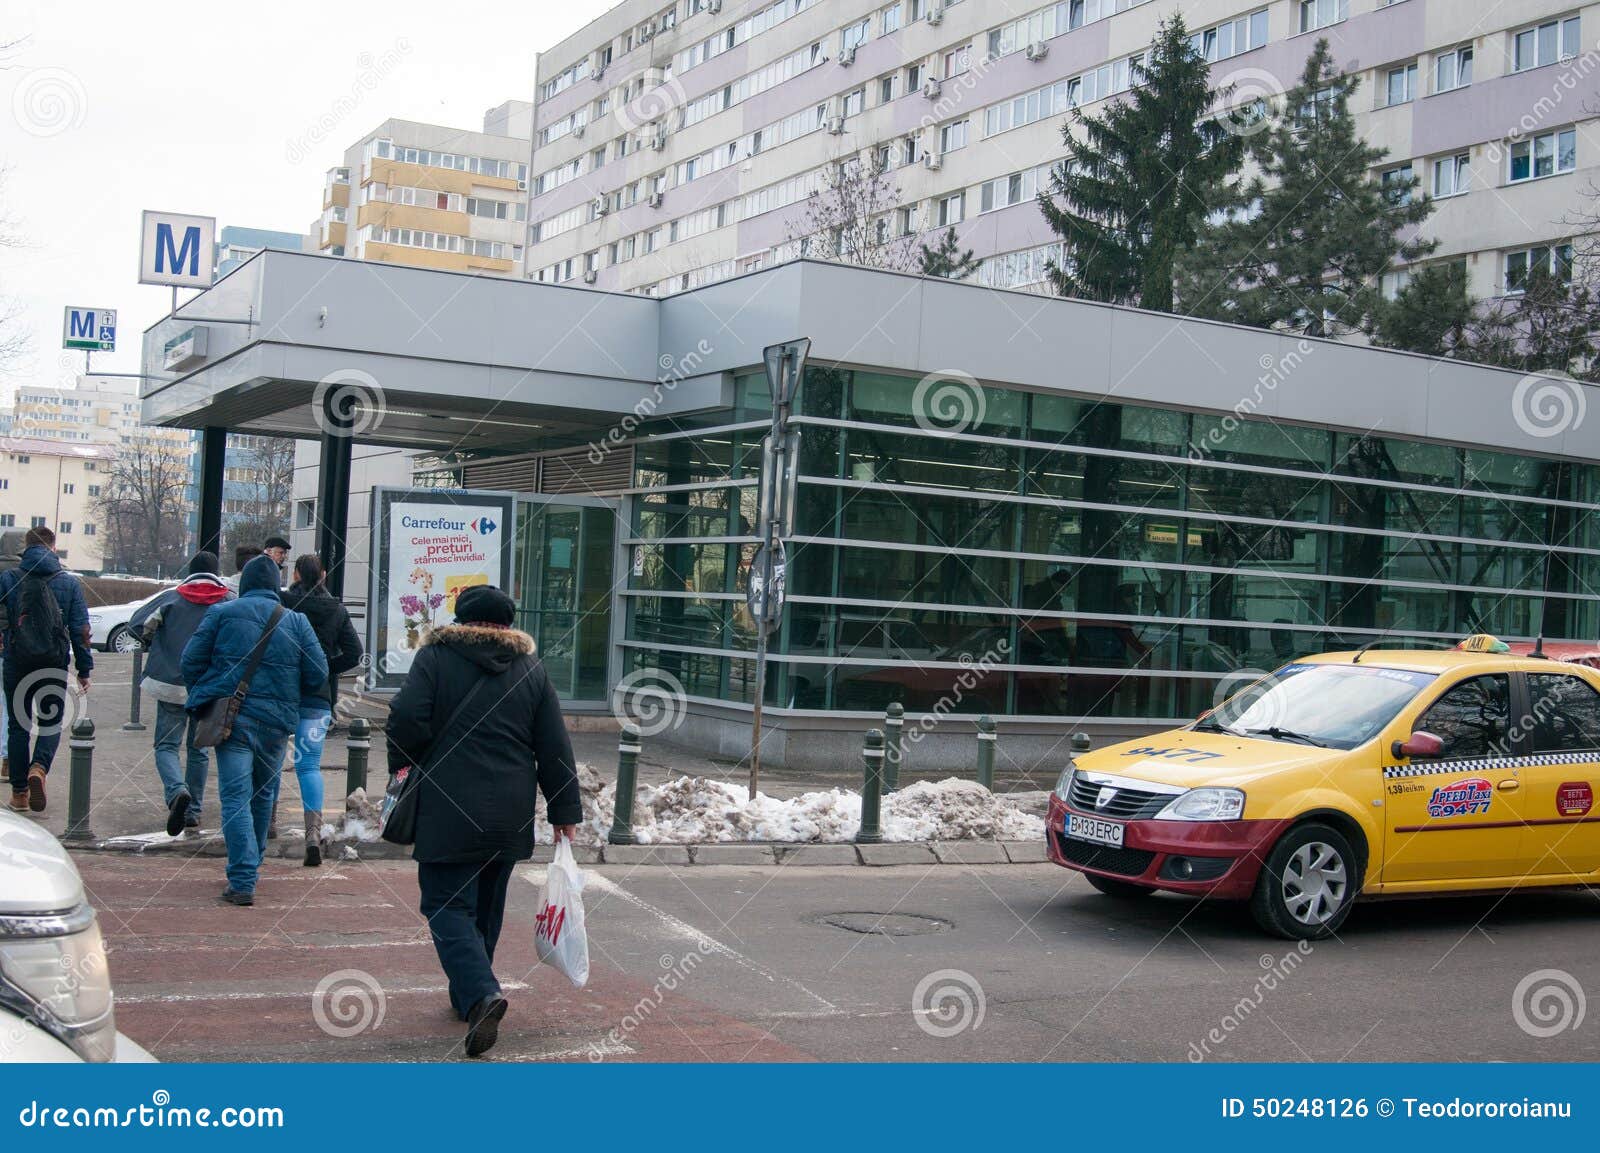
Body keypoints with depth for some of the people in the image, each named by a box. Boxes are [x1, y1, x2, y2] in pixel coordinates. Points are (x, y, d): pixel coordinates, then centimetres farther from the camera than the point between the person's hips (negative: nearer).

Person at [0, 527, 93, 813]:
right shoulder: (69, 582, 0)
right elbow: (81, 630, -1)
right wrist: (84, 669, 4)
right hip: (54, 666, 0)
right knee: (51, 724, 10)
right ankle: (39, 768, -17)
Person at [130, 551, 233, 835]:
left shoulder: (172, 597, 1)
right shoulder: (231, 602, 1)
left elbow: (138, 623, -4)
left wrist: (152, 646, 15)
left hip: (172, 683, -2)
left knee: (166, 745, 3)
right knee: (198, 749, 14)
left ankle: (177, 791, -24)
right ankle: (193, 811, 16)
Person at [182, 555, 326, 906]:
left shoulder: (222, 613, -1)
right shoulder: (296, 622, 4)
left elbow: (192, 659, -1)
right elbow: (317, 673, 1)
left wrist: (201, 695, 15)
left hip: (232, 718, -2)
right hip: (276, 721, 3)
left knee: (235, 796, -5)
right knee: (263, 794, 21)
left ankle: (243, 882, -13)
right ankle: (252, 861, 38)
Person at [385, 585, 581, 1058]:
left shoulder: (435, 656, -2)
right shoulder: (531, 669, 9)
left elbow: (407, 719, -13)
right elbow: (555, 748, 7)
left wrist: (402, 765, 8)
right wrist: (565, 811, 12)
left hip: (448, 811, -4)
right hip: (509, 817, 4)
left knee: (448, 906, -3)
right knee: (485, 907, 18)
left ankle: (480, 994, -23)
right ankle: (469, 996, 28)